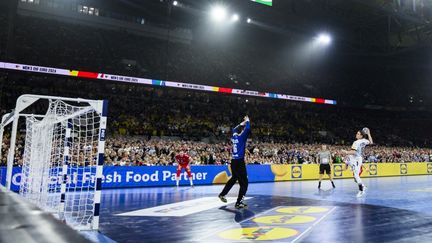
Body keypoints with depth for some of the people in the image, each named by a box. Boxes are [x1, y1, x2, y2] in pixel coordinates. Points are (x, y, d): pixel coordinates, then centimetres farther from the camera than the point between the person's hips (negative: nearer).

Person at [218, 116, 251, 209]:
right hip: (239, 162, -8)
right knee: (244, 183, -2)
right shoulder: (242, 137, -9)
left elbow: (235, 129, 32)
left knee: (234, 179, 29)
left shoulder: (234, 135, 10)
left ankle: (222, 194, 38)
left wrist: (242, 123, 35)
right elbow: (248, 129, -20)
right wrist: (247, 121, -2)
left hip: (233, 162, 8)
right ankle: (239, 203, -6)